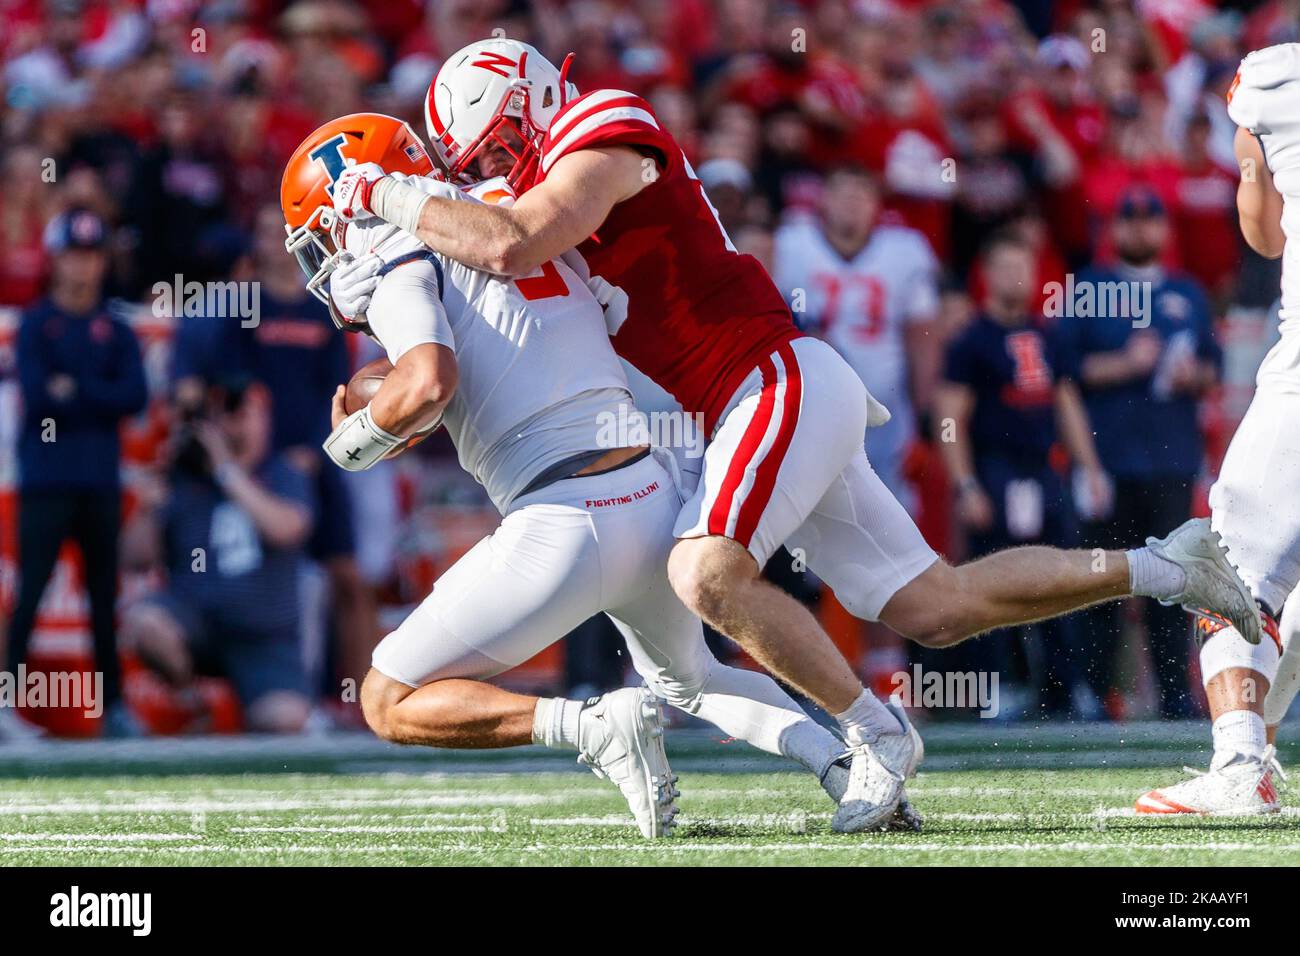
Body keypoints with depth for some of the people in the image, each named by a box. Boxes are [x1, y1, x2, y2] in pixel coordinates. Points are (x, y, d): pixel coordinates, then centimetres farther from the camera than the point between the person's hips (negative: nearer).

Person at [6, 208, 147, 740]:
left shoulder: (116, 332, 12)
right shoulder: (36, 325, 2)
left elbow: (135, 397, -2)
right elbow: (36, 396, -11)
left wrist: (74, 391, -11)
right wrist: (101, 400, -7)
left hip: (100, 481, 4)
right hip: (46, 477, -4)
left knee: (104, 595, 6)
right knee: (30, 591, -10)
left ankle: (114, 704, 10)